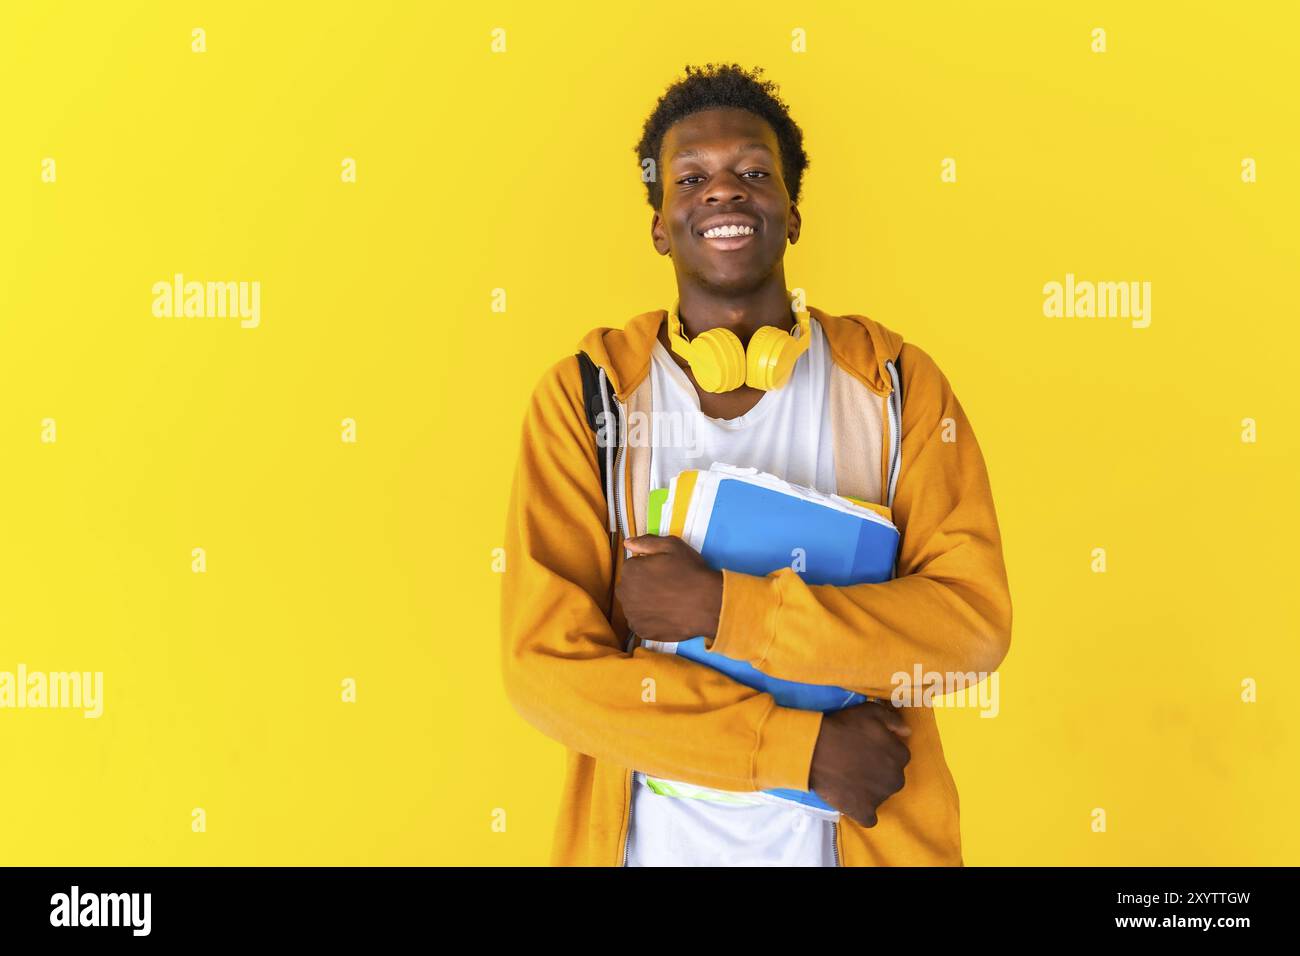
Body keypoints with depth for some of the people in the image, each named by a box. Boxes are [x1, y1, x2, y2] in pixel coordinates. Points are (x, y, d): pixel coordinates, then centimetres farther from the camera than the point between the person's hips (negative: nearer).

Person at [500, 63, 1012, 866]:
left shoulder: (896, 382, -5)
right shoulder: (584, 396, -9)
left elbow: (975, 620, -12)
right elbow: (546, 665, -14)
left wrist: (723, 605, -21)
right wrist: (802, 747, -18)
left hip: (861, 831, 1)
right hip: (657, 833, 0)